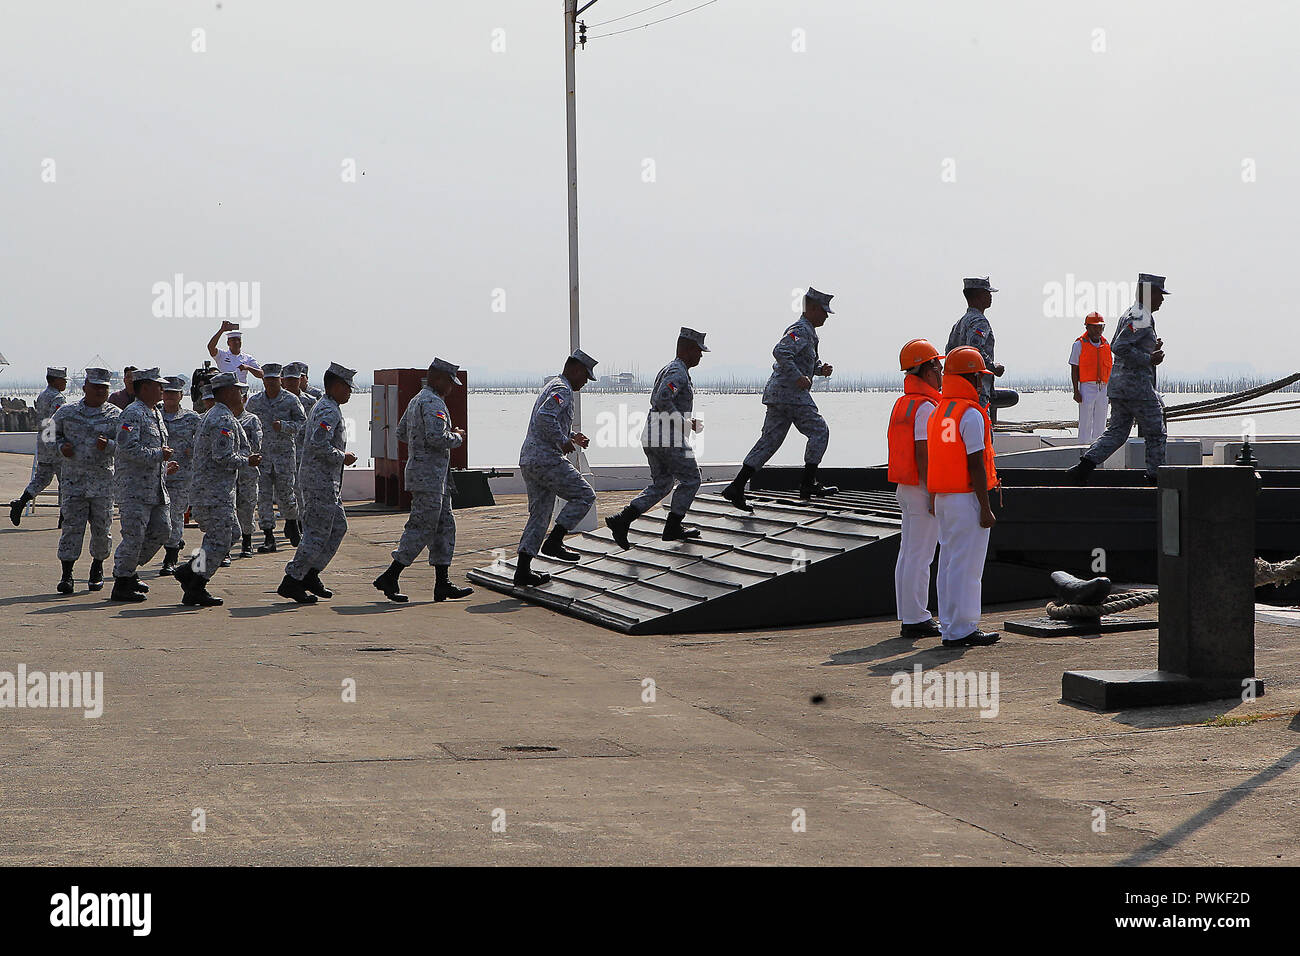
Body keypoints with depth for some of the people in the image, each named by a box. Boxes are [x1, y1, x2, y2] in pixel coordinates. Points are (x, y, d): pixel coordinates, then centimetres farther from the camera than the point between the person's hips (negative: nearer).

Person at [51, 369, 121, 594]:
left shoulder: (116, 415, 3)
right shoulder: (66, 412, 7)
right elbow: (55, 433, 21)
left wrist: (108, 445, -20)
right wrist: (61, 446, 0)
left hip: (103, 479, 0)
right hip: (73, 478, 0)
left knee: (101, 527, 4)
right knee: (72, 525, -6)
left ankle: (97, 568, 26)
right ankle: (66, 574, -2)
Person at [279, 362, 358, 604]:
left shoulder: (323, 407, 17)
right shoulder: (329, 411, -16)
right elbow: (319, 445, -28)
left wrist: (341, 456, 17)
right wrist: (342, 458, -15)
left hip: (328, 482, 11)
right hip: (322, 482, -11)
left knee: (338, 527, 14)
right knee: (319, 532, -7)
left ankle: (311, 575, 18)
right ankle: (292, 581, -4)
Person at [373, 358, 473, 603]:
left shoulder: (416, 401, 18)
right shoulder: (433, 403, -15)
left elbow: (401, 433, 25)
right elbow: (437, 438, -27)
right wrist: (457, 438, -7)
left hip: (434, 478, 11)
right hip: (429, 475, -11)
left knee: (444, 527, 10)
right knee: (422, 528, -8)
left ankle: (443, 584, 10)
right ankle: (389, 578, -5)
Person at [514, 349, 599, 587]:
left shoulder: (551, 386, 23)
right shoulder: (562, 390, -11)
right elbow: (545, 417, -27)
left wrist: (571, 436, 23)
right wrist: (564, 442, -18)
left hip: (528, 459, 10)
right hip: (546, 459, -10)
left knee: (540, 514, 11)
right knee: (584, 496, 0)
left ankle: (523, 571, 8)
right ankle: (553, 542, -4)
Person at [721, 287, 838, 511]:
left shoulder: (809, 332, 22)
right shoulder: (800, 330, -11)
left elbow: (811, 361, 34)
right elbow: (780, 352, -26)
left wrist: (821, 368, 13)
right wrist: (798, 377, -27)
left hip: (777, 393, 10)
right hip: (791, 394, -10)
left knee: (769, 441, 6)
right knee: (819, 432, -2)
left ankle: (736, 487, 0)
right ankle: (808, 484, 0)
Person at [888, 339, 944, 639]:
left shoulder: (901, 403, 14)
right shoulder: (926, 406, -16)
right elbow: (923, 454, -21)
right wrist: (934, 495, -19)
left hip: (904, 488, 10)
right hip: (921, 489, -10)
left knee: (908, 553, 11)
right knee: (920, 556, -6)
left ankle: (909, 617, 16)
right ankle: (915, 620, -4)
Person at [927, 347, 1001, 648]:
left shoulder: (937, 412, 12)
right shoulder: (971, 414, -14)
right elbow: (976, 465, -17)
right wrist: (986, 509, -15)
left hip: (943, 498, 9)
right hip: (967, 498, -9)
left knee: (948, 561, 12)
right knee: (966, 564, -5)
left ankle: (949, 625, 17)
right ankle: (961, 630, -4)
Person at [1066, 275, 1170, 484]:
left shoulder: (1128, 315, 17)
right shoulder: (1141, 318, -15)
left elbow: (1115, 347, 23)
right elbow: (1119, 348, -24)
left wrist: (1151, 349, 18)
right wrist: (1149, 359, -19)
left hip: (1118, 385, 10)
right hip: (1137, 385, -10)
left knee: (1117, 431, 10)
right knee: (1155, 433, 2)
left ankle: (1085, 465, -2)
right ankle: (1155, 478, 7)